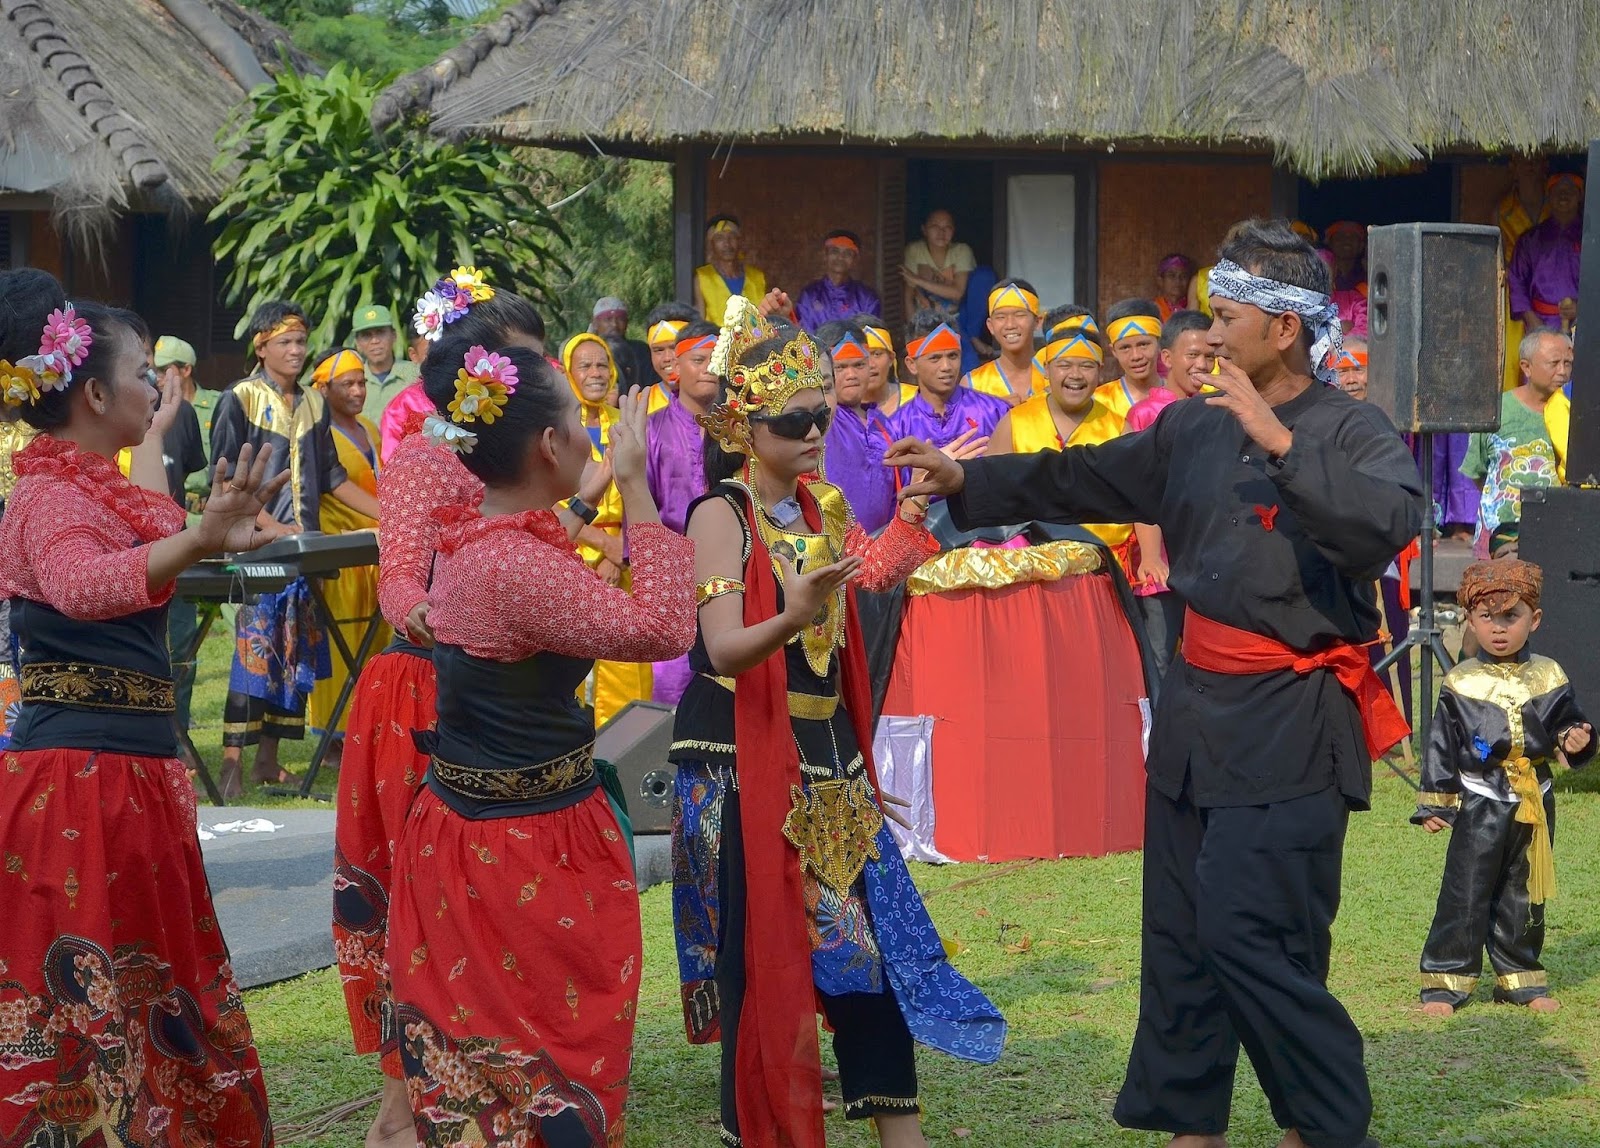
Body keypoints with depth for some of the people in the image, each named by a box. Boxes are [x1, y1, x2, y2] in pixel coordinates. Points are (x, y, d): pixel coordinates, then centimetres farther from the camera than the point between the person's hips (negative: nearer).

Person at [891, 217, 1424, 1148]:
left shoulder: (1354, 432, -9)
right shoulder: (1197, 428, 11)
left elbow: (1386, 524, -28)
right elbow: (1085, 481, 18)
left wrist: (1278, 440, -28)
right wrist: (966, 482, 12)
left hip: (1287, 723, -7)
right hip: (1199, 705, 7)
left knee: (1249, 935, -13)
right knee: (1180, 932, 12)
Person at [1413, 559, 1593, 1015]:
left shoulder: (1549, 678, 4)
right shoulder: (1460, 683, -2)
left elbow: (1567, 724, 13)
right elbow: (1441, 746, 1)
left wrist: (1575, 739, -11)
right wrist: (1434, 803, -2)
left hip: (1535, 804, 3)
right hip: (1480, 802, -3)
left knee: (1523, 895, 11)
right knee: (1465, 892, -5)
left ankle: (1520, 978, 22)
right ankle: (1446, 979, 1)